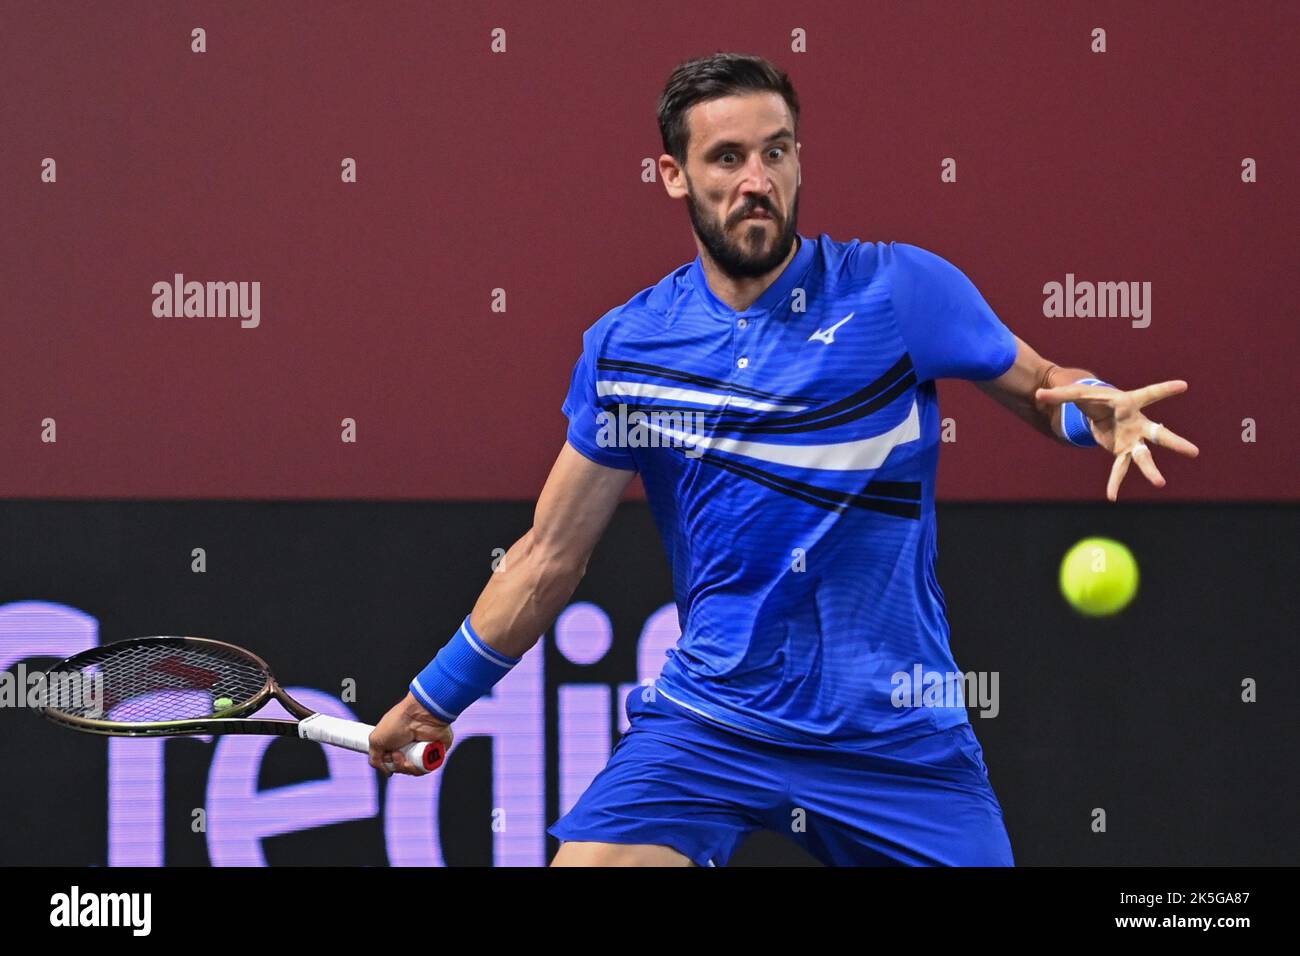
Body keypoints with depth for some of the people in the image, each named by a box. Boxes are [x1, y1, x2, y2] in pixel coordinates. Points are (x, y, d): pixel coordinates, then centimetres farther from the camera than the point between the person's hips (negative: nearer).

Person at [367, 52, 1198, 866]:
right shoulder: (624, 347, 2)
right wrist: (436, 697, 16)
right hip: (705, 722, 1)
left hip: (895, 734, -1)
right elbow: (552, 554, 11)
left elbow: (1039, 388, 8)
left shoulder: (902, 289, -5)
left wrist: (1098, 410, -15)